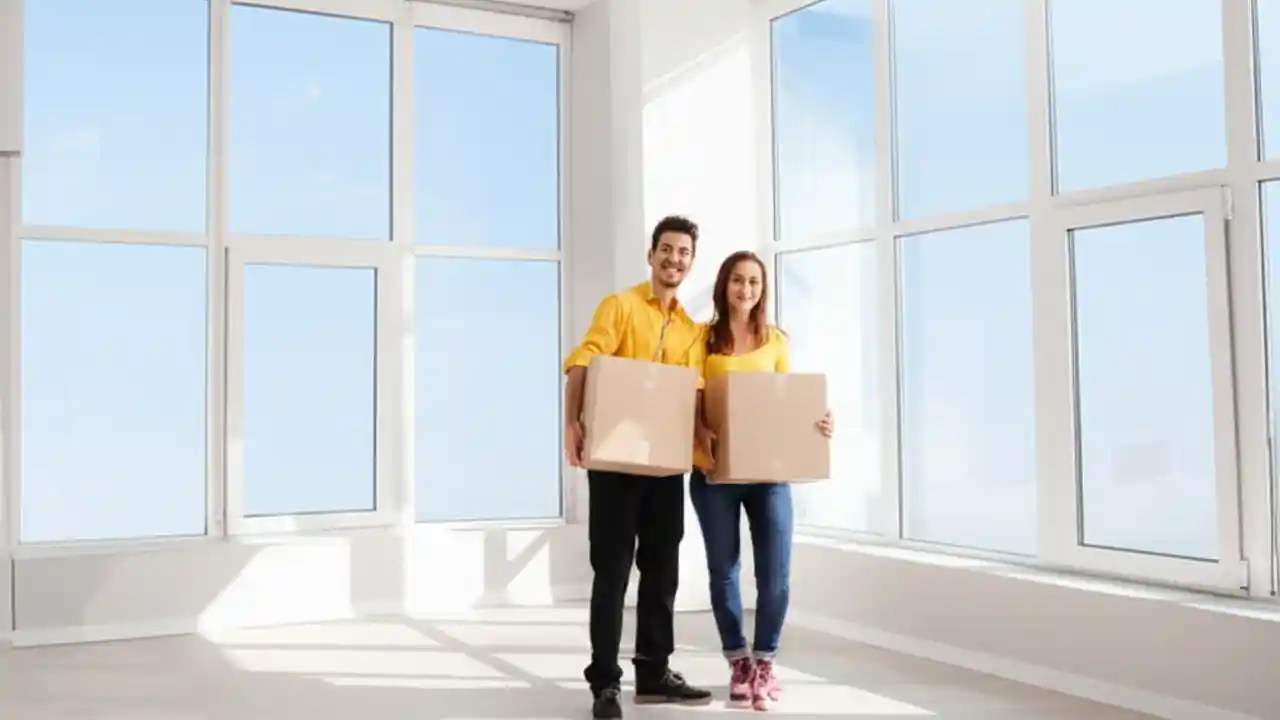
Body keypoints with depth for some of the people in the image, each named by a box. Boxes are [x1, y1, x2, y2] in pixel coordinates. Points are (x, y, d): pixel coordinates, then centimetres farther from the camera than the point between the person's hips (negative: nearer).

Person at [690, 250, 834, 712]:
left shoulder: (776, 340, 10)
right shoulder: (703, 336, 2)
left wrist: (816, 422, -5)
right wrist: (700, 434, -18)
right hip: (715, 471, -1)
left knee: (775, 576, -2)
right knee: (723, 572, 7)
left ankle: (764, 664, 17)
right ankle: (738, 664, 24)